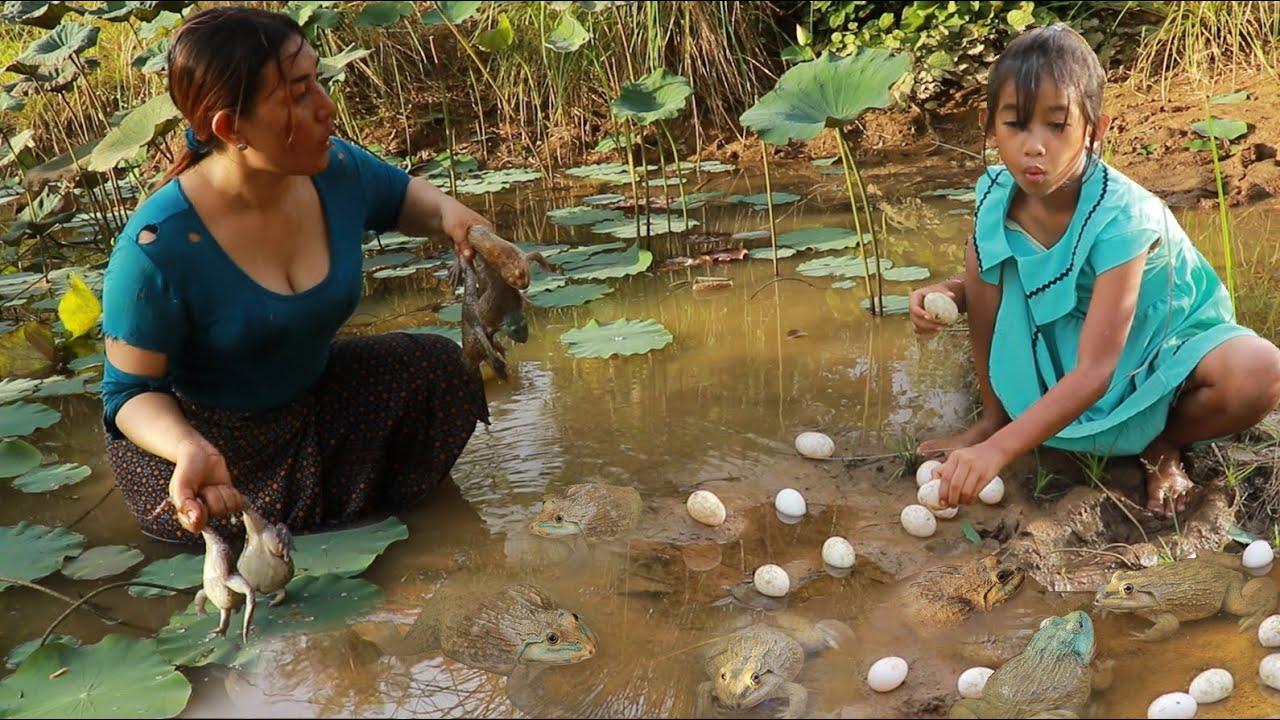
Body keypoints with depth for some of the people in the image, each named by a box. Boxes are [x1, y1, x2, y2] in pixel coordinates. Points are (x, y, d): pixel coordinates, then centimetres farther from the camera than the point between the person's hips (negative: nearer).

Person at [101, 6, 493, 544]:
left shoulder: (338, 171, -15)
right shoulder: (157, 247, -32)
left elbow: (403, 196, 10)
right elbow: (133, 391, -21)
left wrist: (447, 213, -15)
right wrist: (189, 449, -44)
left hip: (315, 394, 5)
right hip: (207, 432, -5)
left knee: (440, 368, -10)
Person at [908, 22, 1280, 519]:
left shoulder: (1121, 218, -35)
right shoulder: (998, 193, -19)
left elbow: (1095, 372, -40)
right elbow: (979, 280, 3)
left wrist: (998, 450, -49)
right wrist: (945, 294, -23)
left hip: (1164, 342, -4)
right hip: (1065, 339, 5)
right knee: (984, 252, -18)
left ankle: (1162, 442, -3)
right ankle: (994, 415, -1)